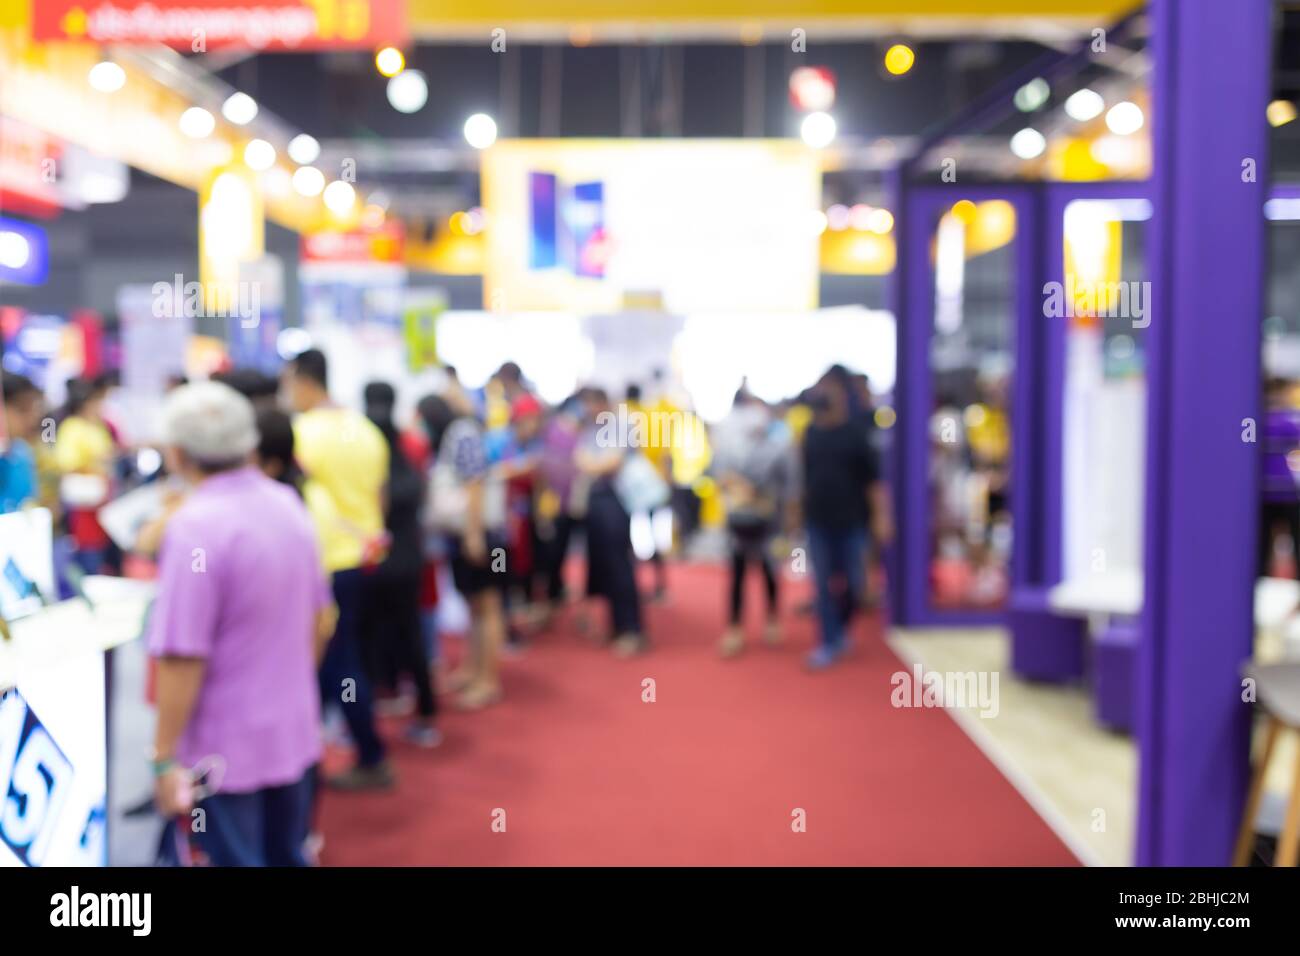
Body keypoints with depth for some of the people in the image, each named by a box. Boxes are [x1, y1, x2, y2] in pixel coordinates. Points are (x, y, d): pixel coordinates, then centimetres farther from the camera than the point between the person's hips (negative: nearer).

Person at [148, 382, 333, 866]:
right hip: (296, 732, 7)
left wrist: (165, 757, -14)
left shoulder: (196, 526, -21)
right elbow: (321, 619, 12)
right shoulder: (289, 505, 2)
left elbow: (183, 657, -23)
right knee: (286, 857, 20)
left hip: (225, 751, -7)